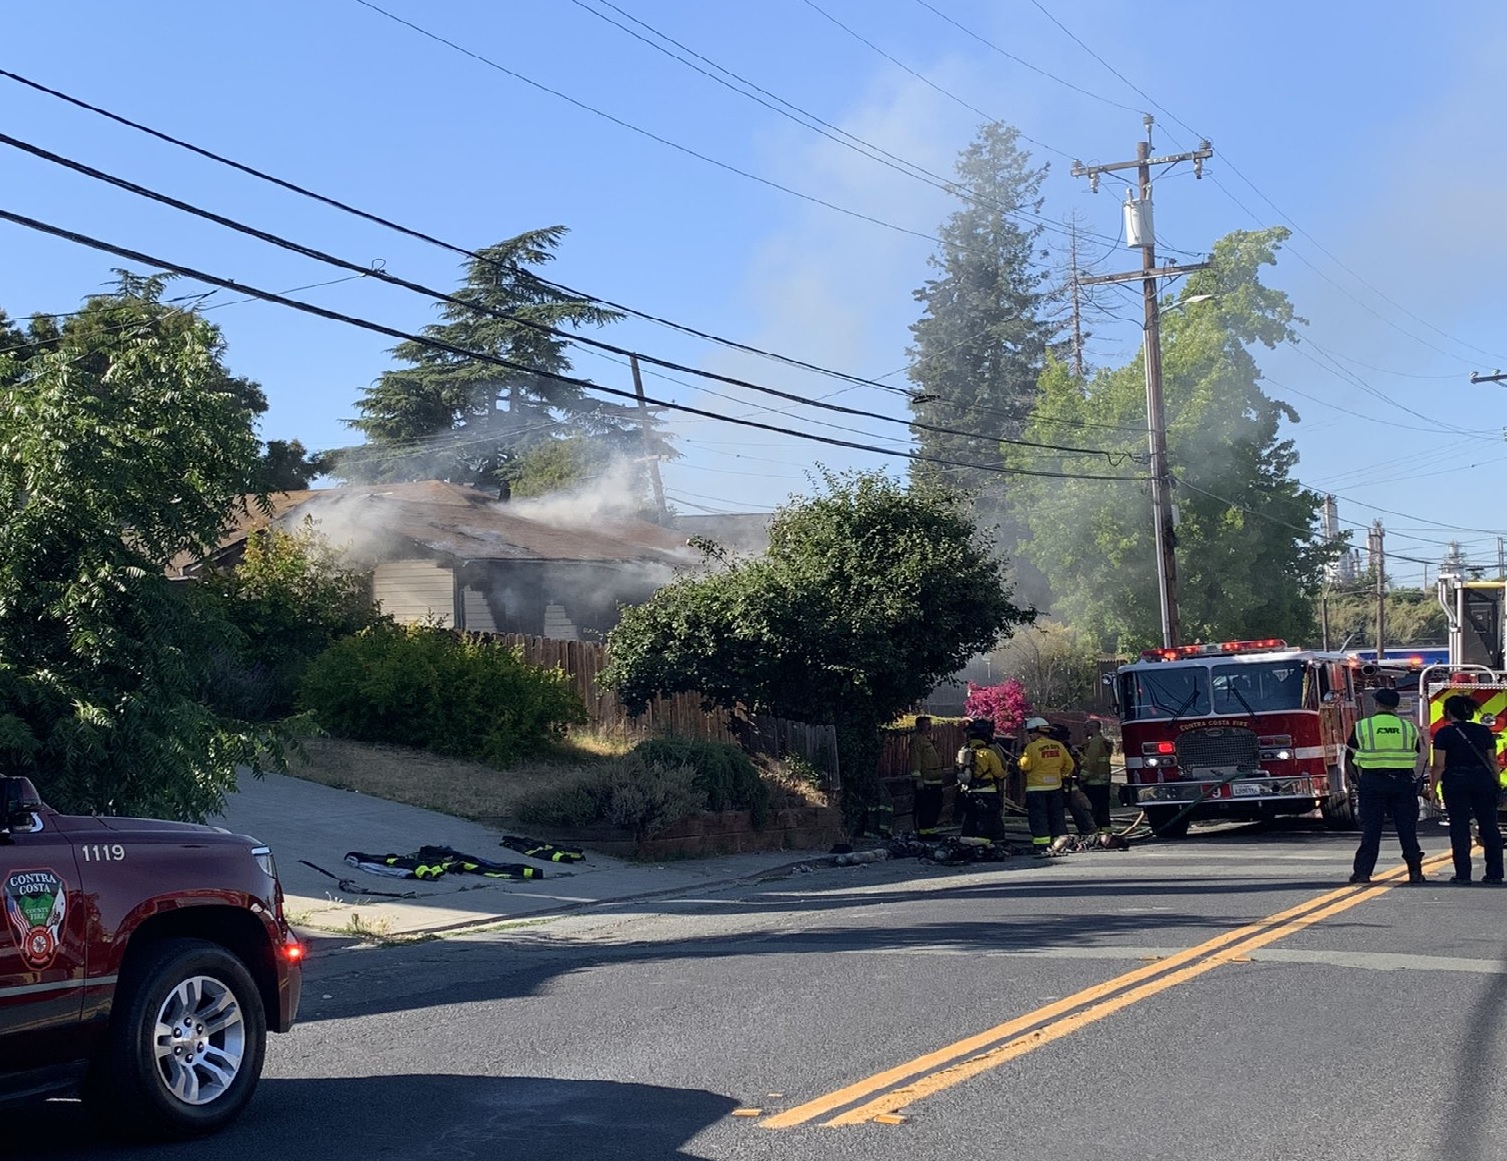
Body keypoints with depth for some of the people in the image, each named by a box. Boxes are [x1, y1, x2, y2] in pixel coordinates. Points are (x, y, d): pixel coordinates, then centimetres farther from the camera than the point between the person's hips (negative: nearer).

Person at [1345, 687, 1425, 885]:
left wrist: (1360, 774, 23)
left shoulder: (1362, 726, -1)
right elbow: (1415, 758, 10)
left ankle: (1362, 871, -1)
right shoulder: (1409, 727, 4)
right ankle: (1415, 871, 8)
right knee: (1407, 828, 7)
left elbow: (1351, 757, 6)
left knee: (1370, 829, 2)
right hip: (1403, 780, 1)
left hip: (1373, 781, -1)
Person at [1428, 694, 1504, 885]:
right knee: (1489, 826, 8)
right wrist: (1495, 783, 16)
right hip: (1483, 780, 3)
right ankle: (1495, 873, 8)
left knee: (1459, 827, 1)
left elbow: (1439, 765, -8)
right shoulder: (1483, 731, 8)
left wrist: (1433, 787, 0)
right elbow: (1493, 761, 9)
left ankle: (1463, 874, -2)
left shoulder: (1444, 733, -4)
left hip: (1456, 782, -3)